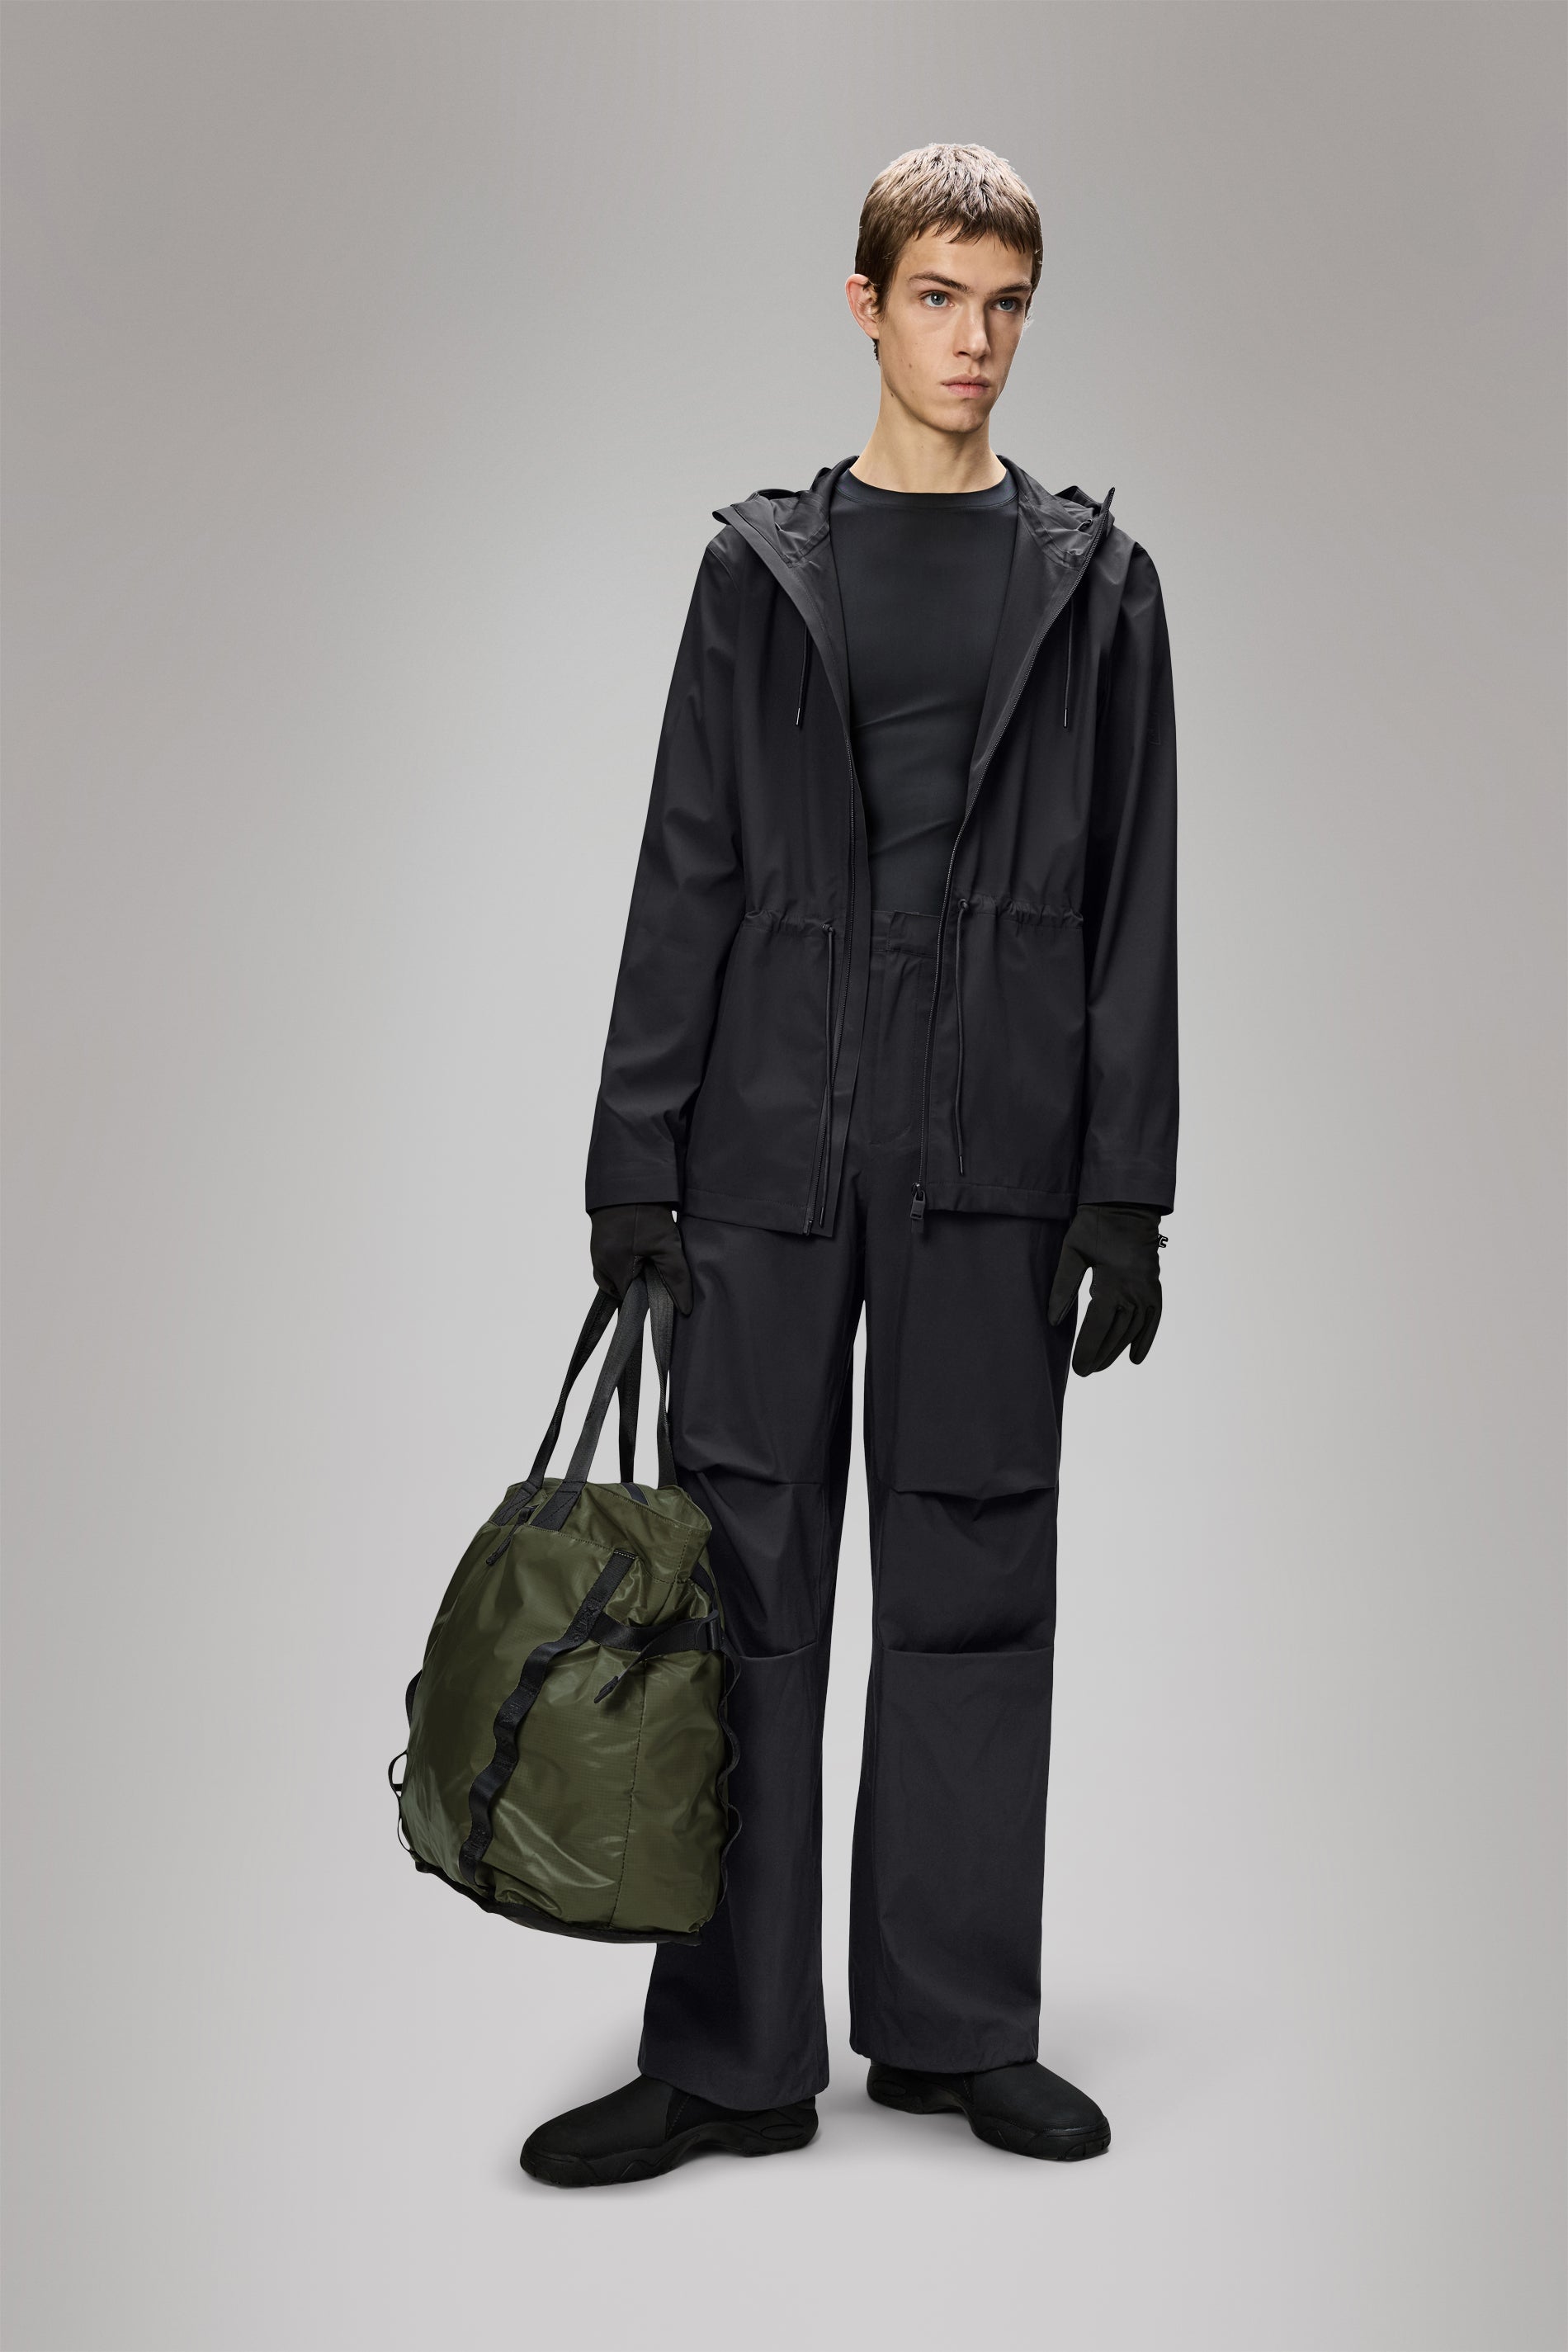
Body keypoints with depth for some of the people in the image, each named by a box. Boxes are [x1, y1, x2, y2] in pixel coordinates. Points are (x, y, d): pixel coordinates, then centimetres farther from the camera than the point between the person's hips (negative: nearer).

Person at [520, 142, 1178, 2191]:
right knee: (743, 1581, 1)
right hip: (772, 1140, 0)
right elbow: (688, 875, 6)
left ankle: (957, 2023, 20)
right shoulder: (763, 567, 11)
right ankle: (732, 2056, 13)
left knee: (972, 1580, 6)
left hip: (997, 1158, 0)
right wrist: (634, 1157, 0)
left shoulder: (1093, 581, 10)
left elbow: (1133, 901, 5)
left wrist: (1126, 1190, -2)